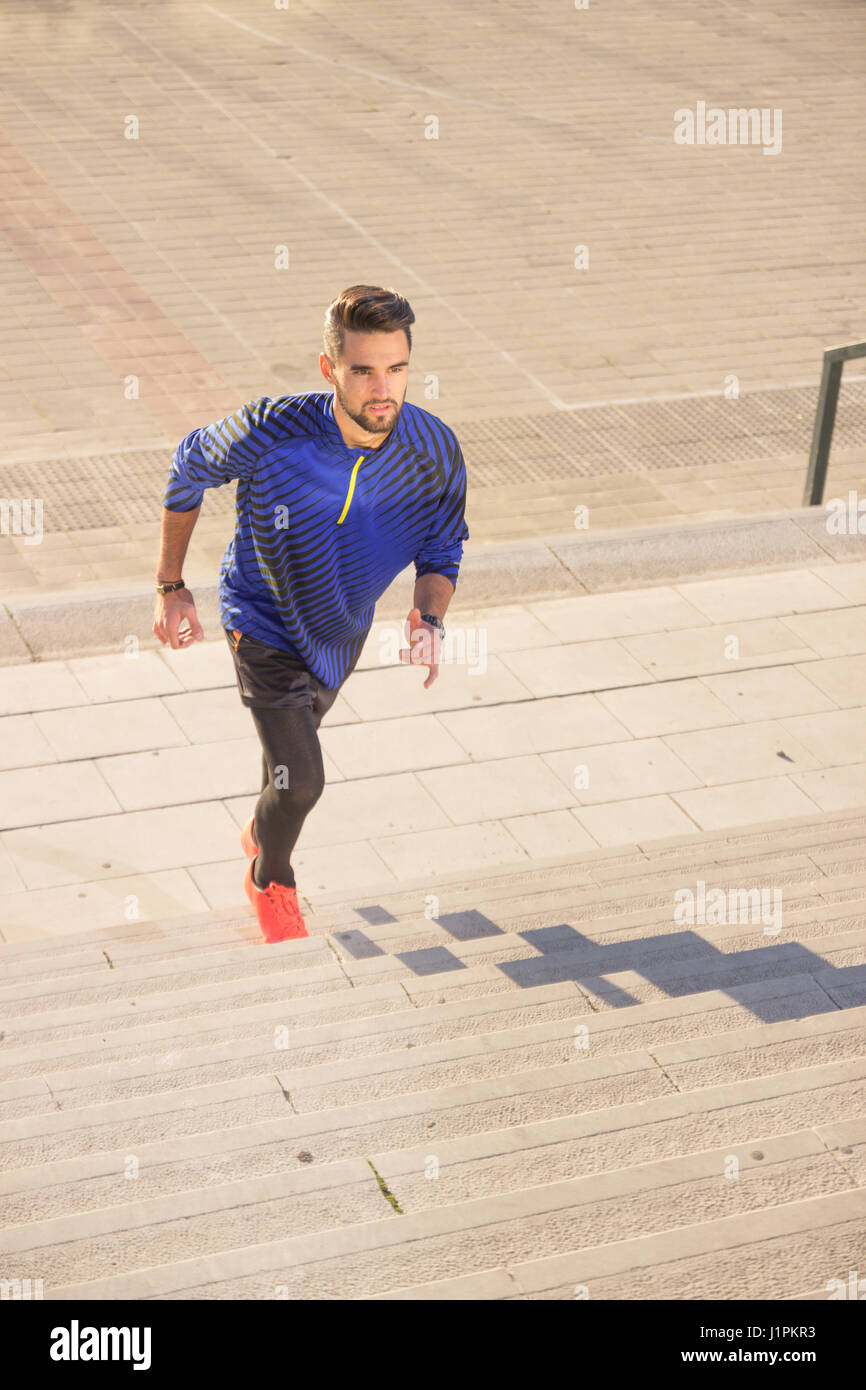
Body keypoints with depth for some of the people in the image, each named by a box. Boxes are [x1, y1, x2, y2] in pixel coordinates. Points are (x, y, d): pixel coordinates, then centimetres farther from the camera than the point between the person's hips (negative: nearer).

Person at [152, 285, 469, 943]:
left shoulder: (436, 452, -26)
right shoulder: (270, 432, -34)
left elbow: (441, 554, -9)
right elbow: (189, 468, -12)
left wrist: (430, 619, -31)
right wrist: (171, 587, -7)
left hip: (343, 628, 4)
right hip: (263, 623, -4)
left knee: (294, 741, 30)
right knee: (301, 782, -11)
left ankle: (262, 830, 64)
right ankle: (271, 881, 25)